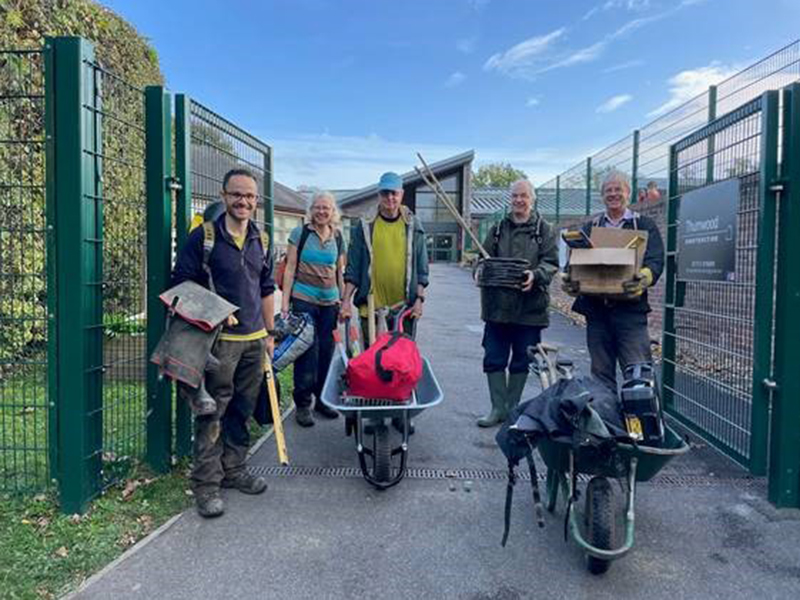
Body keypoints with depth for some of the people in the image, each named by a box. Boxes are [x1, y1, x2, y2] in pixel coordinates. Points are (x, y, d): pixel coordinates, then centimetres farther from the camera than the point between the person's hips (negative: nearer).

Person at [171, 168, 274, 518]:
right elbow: (181, 285, -4)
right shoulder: (204, 236, -5)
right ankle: (206, 484, 10)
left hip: (254, 339, 6)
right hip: (218, 340, -6)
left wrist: (269, 334, 17)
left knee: (242, 411, 14)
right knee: (212, 413, -1)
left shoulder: (262, 240, 12)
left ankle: (232, 470, 28)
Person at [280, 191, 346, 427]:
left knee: (326, 352, 9)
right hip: (304, 299, -4)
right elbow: (290, 268, -2)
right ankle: (303, 404, 8)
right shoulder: (300, 233, 0)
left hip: (330, 301, 4)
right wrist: (285, 301, -7)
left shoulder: (338, 238, 10)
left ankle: (322, 399, 23)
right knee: (306, 352, -3)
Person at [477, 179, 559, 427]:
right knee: (494, 359, 4)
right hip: (497, 304, 2)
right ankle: (498, 408, 14)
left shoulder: (544, 230, 4)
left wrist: (535, 275, -24)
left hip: (530, 306, -2)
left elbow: (551, 263, -4)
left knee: (521, 361, 8)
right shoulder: (498, 229, 12)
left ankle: (512, 408, 22)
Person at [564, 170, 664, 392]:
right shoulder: (590, 227, 18)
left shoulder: (645, 225, 9)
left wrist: (644, 278, -27)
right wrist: (570, 280, -15)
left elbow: (656, 261, -4)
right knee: (600, 373, 11)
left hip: (630, 308, -3)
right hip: (596, 308, 3)